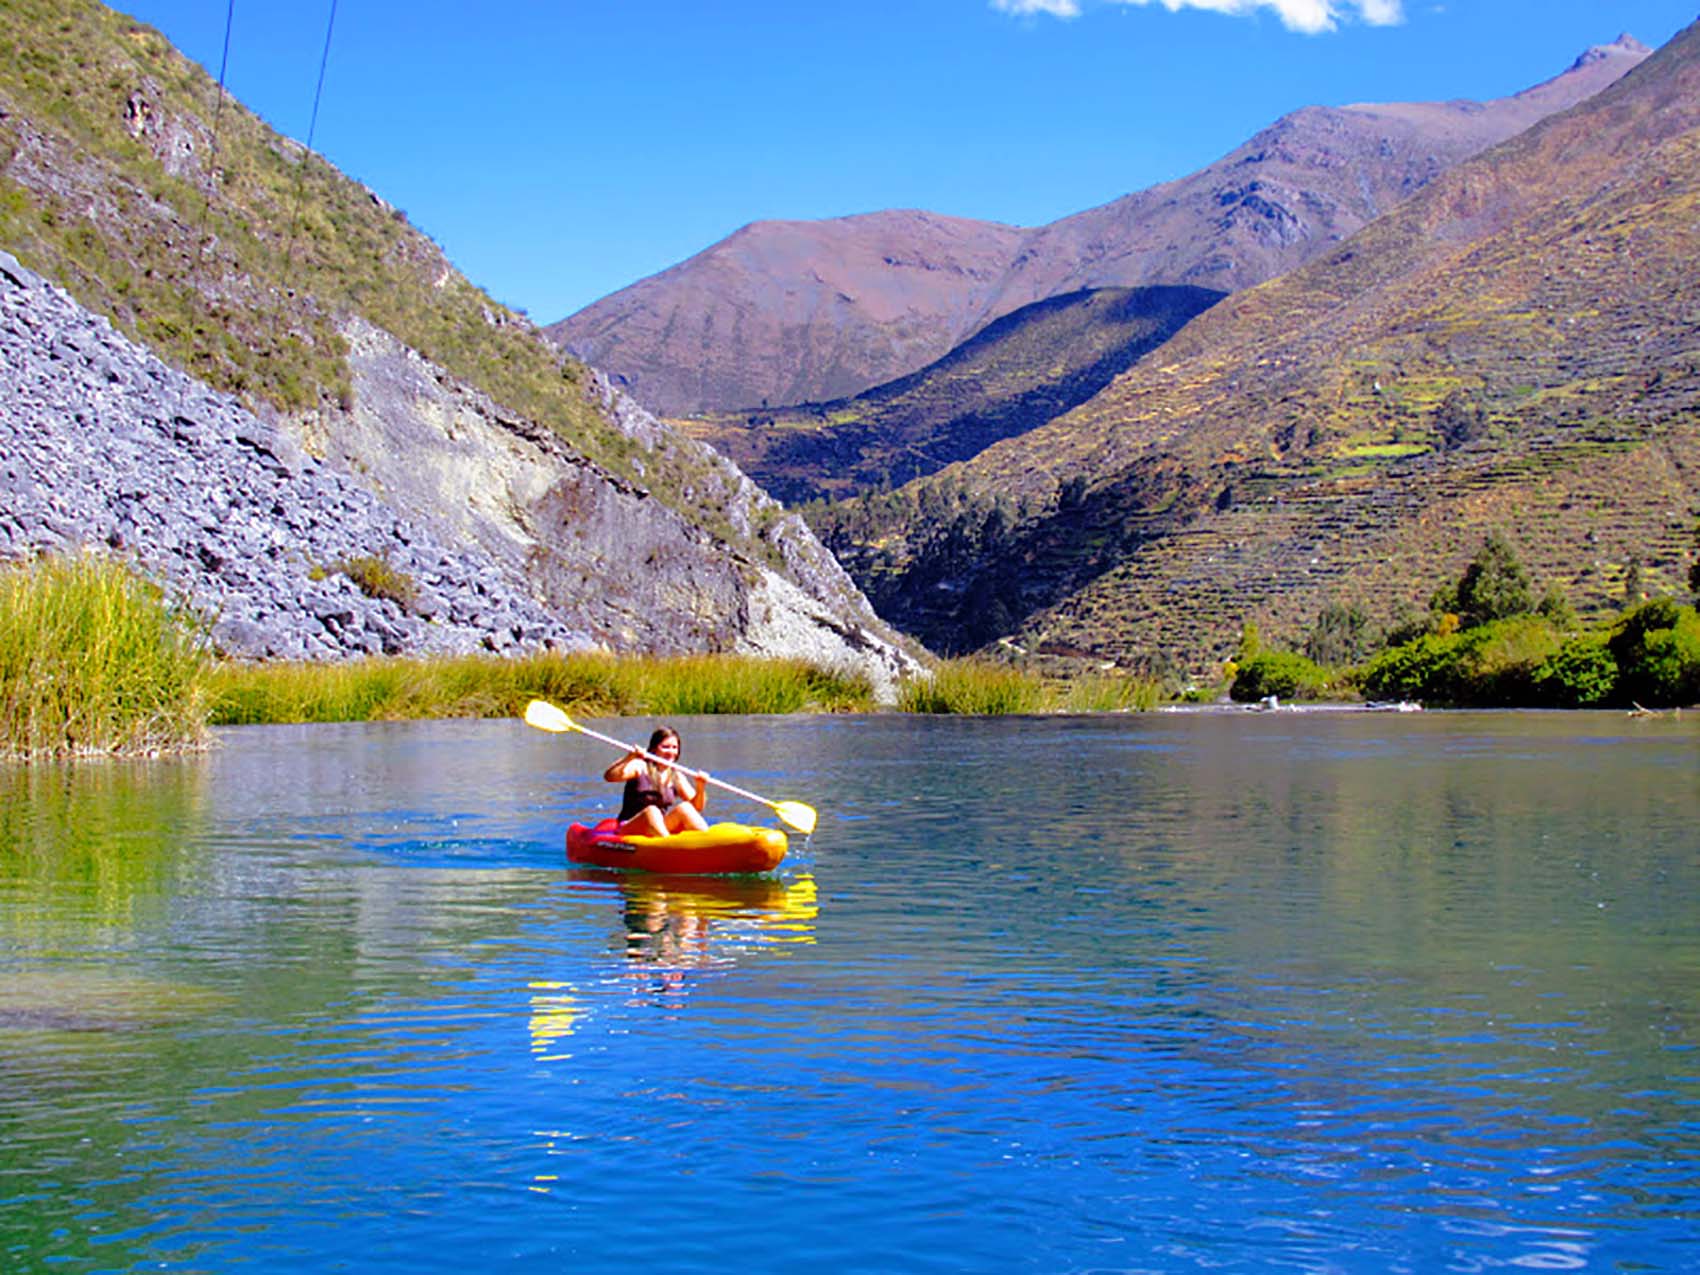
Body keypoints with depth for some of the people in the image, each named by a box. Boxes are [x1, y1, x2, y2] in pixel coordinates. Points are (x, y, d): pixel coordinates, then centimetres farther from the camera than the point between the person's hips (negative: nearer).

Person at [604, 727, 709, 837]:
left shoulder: (677, 777, 9)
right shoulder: (640, 767, -3)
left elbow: (697, 807, 3)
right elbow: (609, 776, -20)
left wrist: (700, 788, -16)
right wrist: (629, 758, -34)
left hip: (661, 828, 4)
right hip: (630, 828, -4)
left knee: (684, 807, -19)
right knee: (652, 811, -33)